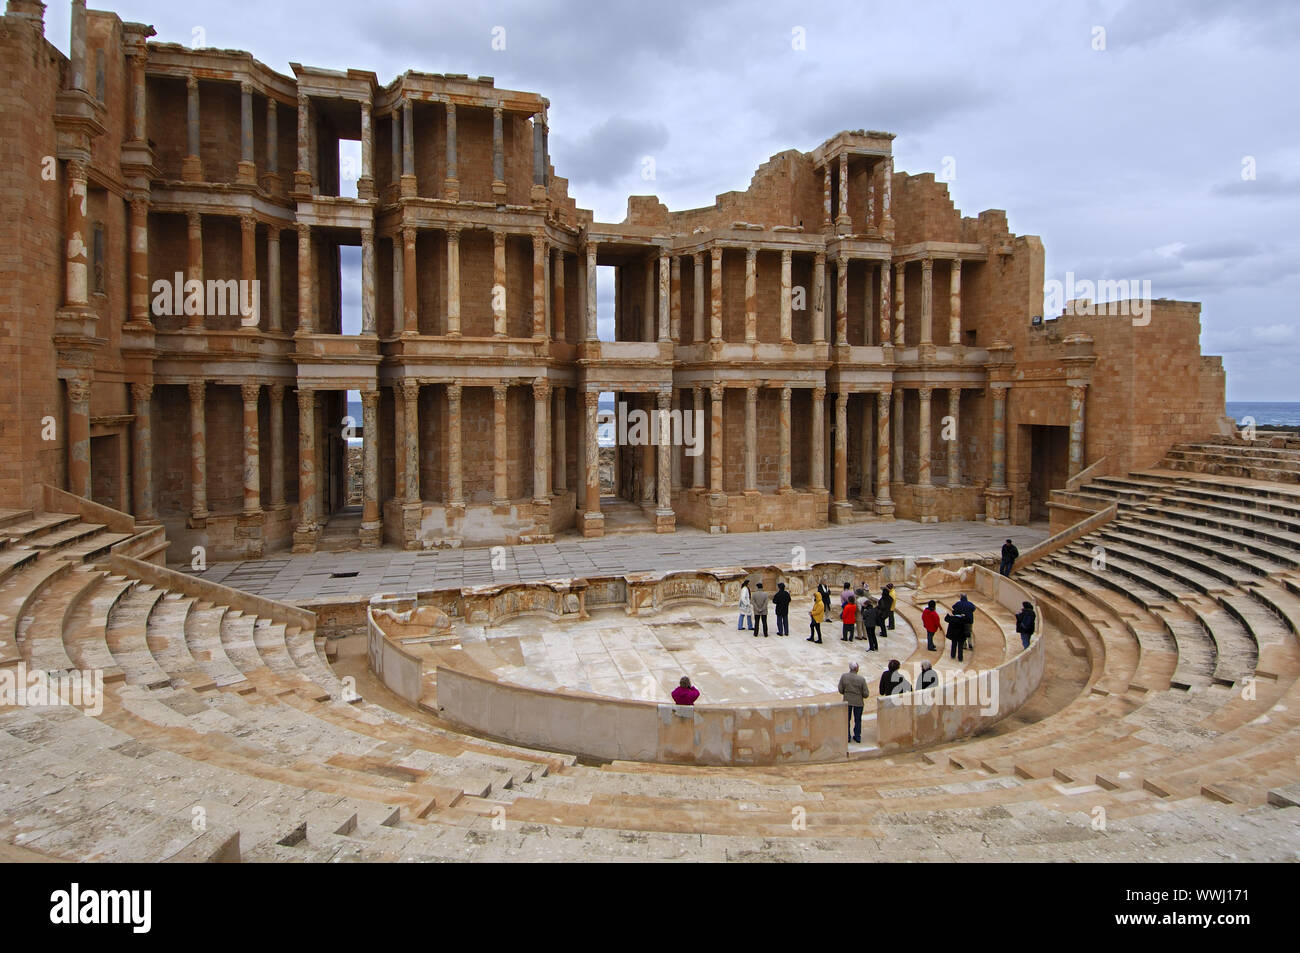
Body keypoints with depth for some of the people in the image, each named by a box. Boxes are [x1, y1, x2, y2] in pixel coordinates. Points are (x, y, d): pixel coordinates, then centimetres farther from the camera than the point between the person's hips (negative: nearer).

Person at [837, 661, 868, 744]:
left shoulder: (844, 676, -14)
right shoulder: (862, 679, -18)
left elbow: (840, 690, -7)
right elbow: (865, 694, -12)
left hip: (847, 701, 1)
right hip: (858, 702, -1)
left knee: (847, 719, 18)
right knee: (858, 720, 18)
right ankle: (857, 737, 28)